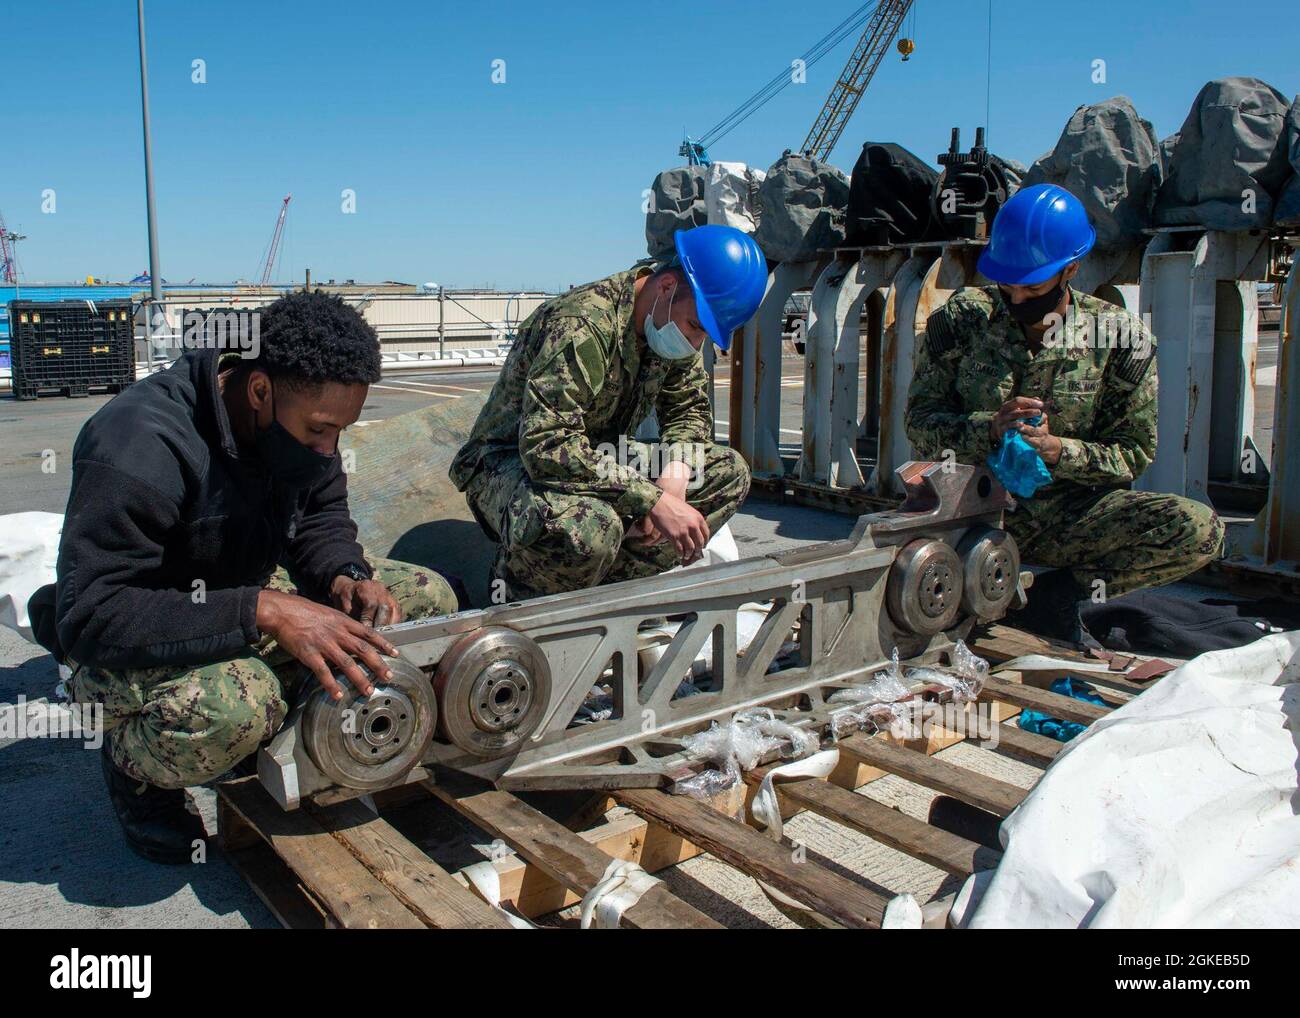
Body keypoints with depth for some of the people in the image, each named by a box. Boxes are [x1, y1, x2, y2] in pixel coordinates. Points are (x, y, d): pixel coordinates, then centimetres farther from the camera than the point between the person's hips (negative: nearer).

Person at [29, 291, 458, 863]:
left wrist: (347, 577, -17)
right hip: (127, 647, -7)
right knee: (230, 704, -42)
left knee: (429, 599, -7)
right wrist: (264, 612, -43)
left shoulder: (302, 416, -8)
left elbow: (321, 518, 7)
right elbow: (91, 617, -34)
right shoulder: (139, 446, -31)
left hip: (251, 592, 7)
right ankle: (134, 765, -4)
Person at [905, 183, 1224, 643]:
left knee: (1199, 530, -25)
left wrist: (1057, 450, -18)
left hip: (1069, 510, 2)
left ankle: (1055, 596, -9)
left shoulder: (1120, 337, -2)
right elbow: (921, 420, -1)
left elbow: (1134, 454, 2)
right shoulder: (961, 318, -2)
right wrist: (988, 430, -21)